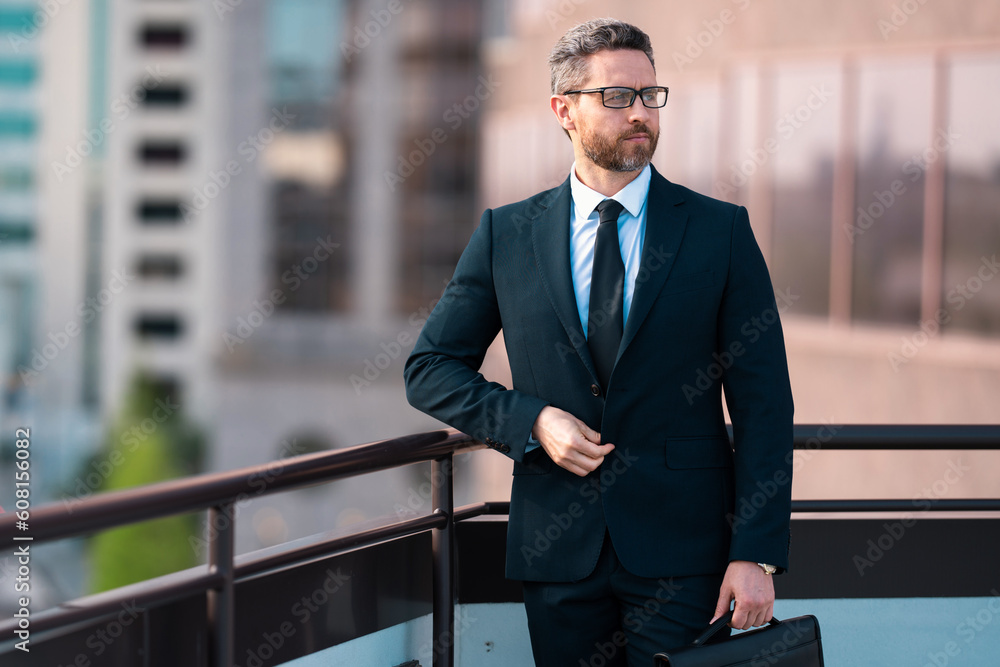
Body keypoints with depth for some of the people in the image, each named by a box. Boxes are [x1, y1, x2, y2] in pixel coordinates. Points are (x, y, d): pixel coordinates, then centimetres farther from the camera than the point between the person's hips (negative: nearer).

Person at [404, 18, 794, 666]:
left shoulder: (720, 230, 1)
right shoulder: (505, 235, 5)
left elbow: (764, 402, -1)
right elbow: (430, 368, 10)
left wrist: (756, 553, -9)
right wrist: (530, 421, -8)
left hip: (680, 549, -1)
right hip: (557, 542, 2)